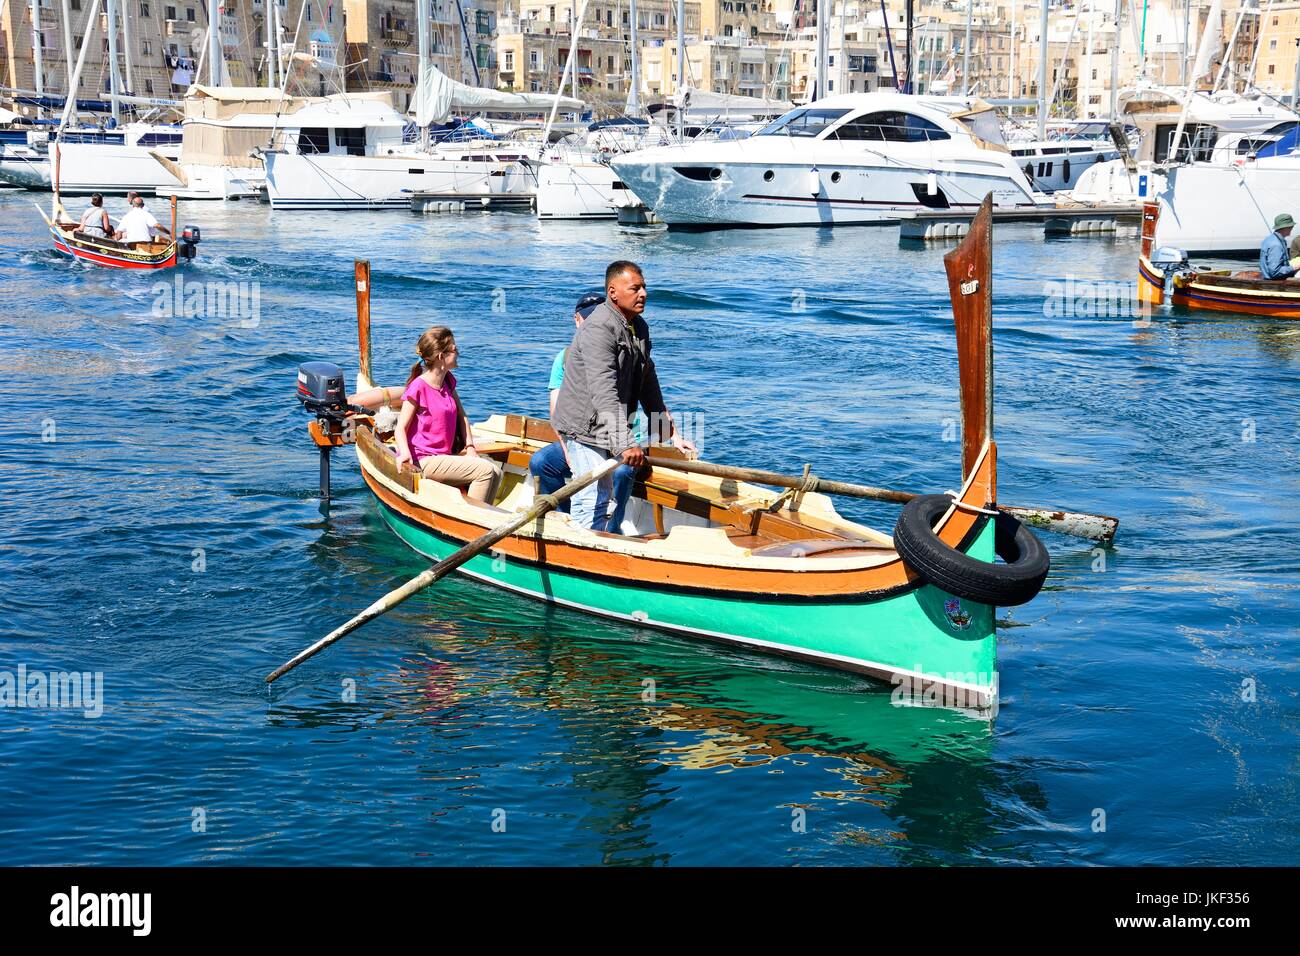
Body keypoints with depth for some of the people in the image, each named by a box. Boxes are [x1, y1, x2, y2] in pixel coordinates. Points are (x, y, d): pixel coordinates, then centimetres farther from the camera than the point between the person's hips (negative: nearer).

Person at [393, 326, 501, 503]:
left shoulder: (448, 381, 12)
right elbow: (401, 429, -12)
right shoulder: (418, 387, -14)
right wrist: (405, 453, -31)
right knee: (485, 470, -20)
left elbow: (461, 415, 18)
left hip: (443, 456, 9)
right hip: (423, 460, -9)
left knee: (494, 472, -3)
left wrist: (470, 446, 6)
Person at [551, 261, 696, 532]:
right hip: (585, 426, -10)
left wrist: (672, 433, 11)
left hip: (608, 428, 10)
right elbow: (604, 392, -33)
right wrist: (625, 444, -40)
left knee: (616, 492, 15)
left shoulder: (639, 327, 8)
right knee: (593, 497, -13)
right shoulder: (598, 329, -23)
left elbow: (648, 384, 15)